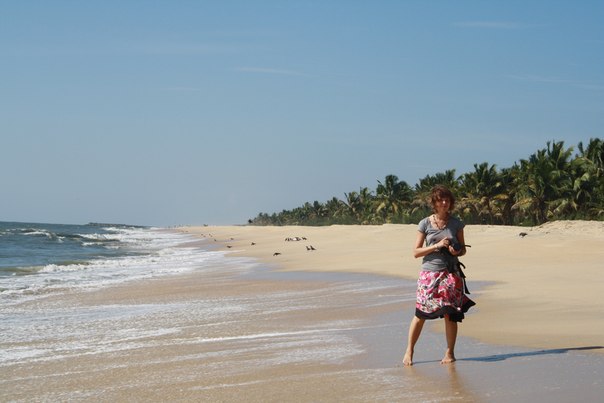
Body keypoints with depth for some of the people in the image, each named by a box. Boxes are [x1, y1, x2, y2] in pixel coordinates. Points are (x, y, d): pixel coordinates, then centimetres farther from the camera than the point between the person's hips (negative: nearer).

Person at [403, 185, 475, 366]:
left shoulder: (456, 223, 5)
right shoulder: (425, 224, 1)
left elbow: (463, 249, 13)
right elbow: (416, 252, 1)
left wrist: (457, 251, -11)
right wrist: (436, 246, -12)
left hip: (451, 274, 1)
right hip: (429, 273, -1)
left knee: (450, 314, -3)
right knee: (420, 313, -1)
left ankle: (450, 353, 8)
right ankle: (409, 351, 12)